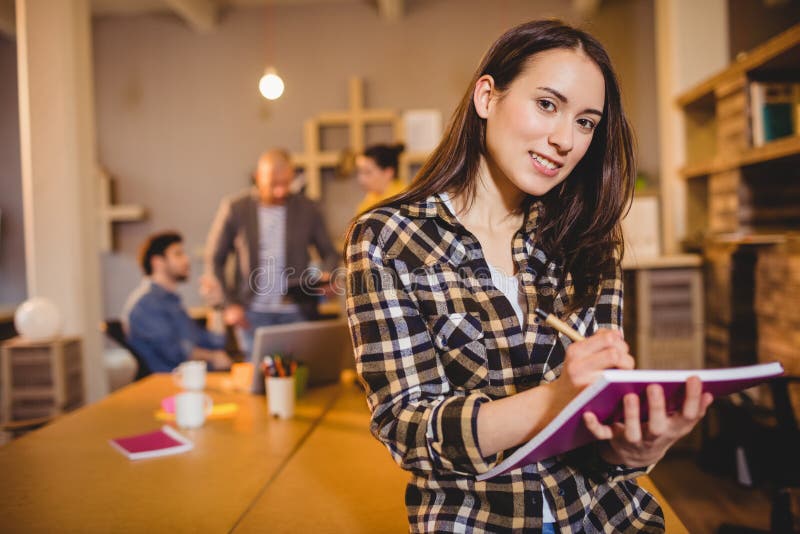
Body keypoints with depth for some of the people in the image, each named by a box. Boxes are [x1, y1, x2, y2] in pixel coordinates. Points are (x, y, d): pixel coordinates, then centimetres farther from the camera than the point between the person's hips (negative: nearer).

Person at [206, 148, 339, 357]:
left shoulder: (307, 209, 4)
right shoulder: (234, 208, 1)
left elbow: (330, 253, 11)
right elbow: (214, 260, 5)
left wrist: (326, 274, -11)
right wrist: (229, 304, -2)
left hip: (296, 313, 1)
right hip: (252, 315, -1)